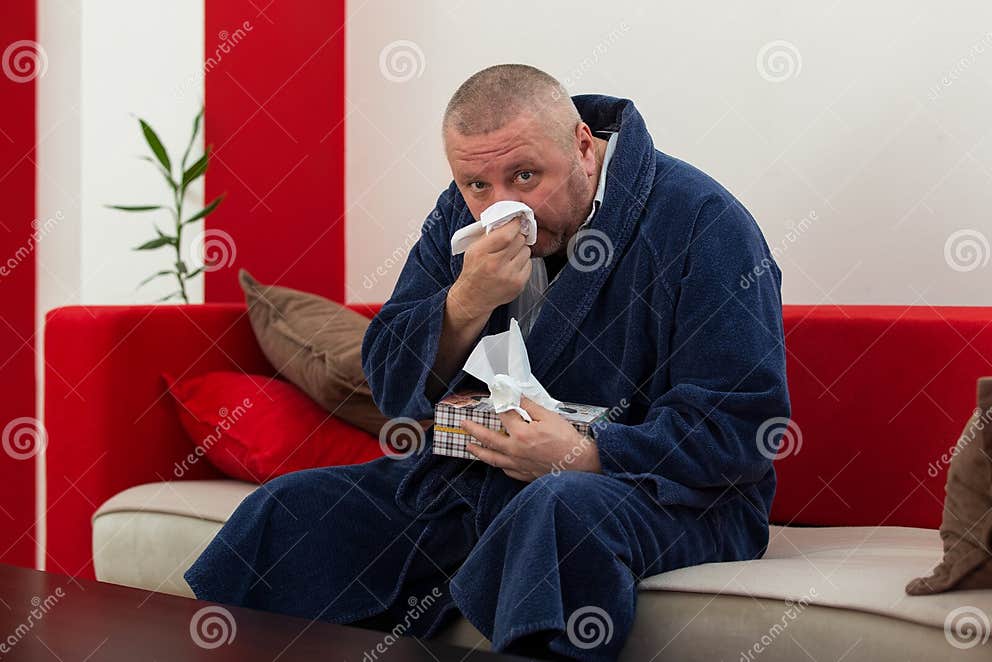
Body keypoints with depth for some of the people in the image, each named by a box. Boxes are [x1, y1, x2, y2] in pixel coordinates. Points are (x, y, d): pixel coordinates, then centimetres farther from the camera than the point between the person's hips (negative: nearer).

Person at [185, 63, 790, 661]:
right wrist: (466, 304, -17)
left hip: (654, 491, -5)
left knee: (562, 509, -40)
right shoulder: (461, 216, 5)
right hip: (464, 475, 5)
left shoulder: (704, 222, -13)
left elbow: (743, 426, -17)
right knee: (288, 508, -7)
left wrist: (586, 456, -28)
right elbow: (390, 386, 2)